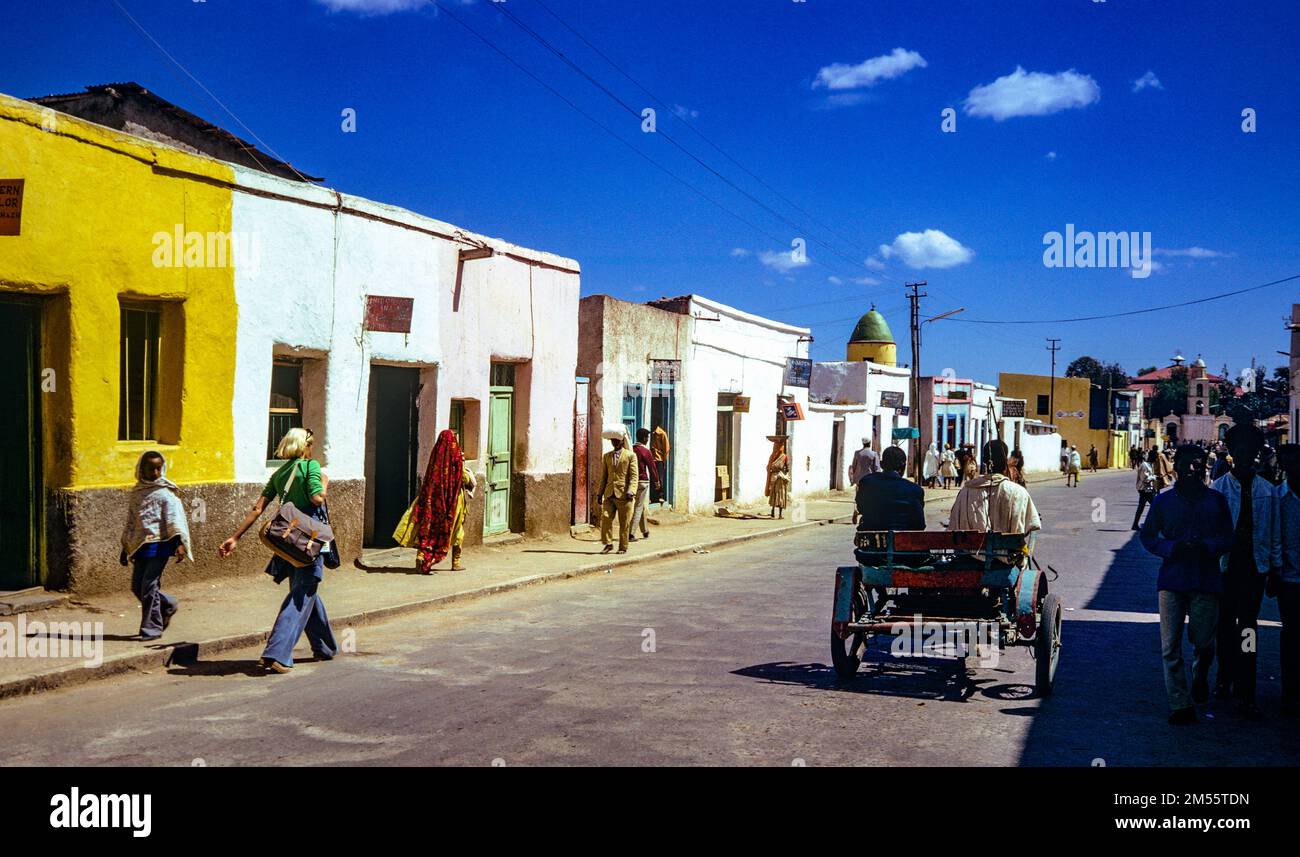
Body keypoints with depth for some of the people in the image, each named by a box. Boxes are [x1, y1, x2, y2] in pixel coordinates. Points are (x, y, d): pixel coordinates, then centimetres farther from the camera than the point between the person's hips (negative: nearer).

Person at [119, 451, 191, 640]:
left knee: (149, 586, -8)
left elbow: (175, 519, -12)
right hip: (141, 545, 6)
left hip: (160, 544, -6)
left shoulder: (166, 492, -5)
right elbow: (130, 522, 19)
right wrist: (125, 549, 20)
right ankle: (168, 605, 29)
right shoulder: (136, 492, 13)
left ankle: (152, 628, 3)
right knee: (137, 586, 7)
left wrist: (179, 544, -24)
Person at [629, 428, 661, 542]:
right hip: (642, 481, -6)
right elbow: (652, 467, -6)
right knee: (638, 508, -3)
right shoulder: (645, 451, -12)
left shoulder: (630, 450, 4)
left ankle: (645, 531, 32)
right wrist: (656, 481, 7)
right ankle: (631, 534, -10)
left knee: (641, 507, 20)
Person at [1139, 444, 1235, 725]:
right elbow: (1147, 536, 8)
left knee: (1203, 641, 3)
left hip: (1206, 580, 0)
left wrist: (1206, 546, -14)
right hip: (1172, 579, 0)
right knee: (1170, 646, -4)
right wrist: (1173, 548, -10)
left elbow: (1227, 539, 6)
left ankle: (1200, 677, 38)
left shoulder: (1216, 501, 7)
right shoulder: (1163, 501, 6)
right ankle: (1180, 705, 3)